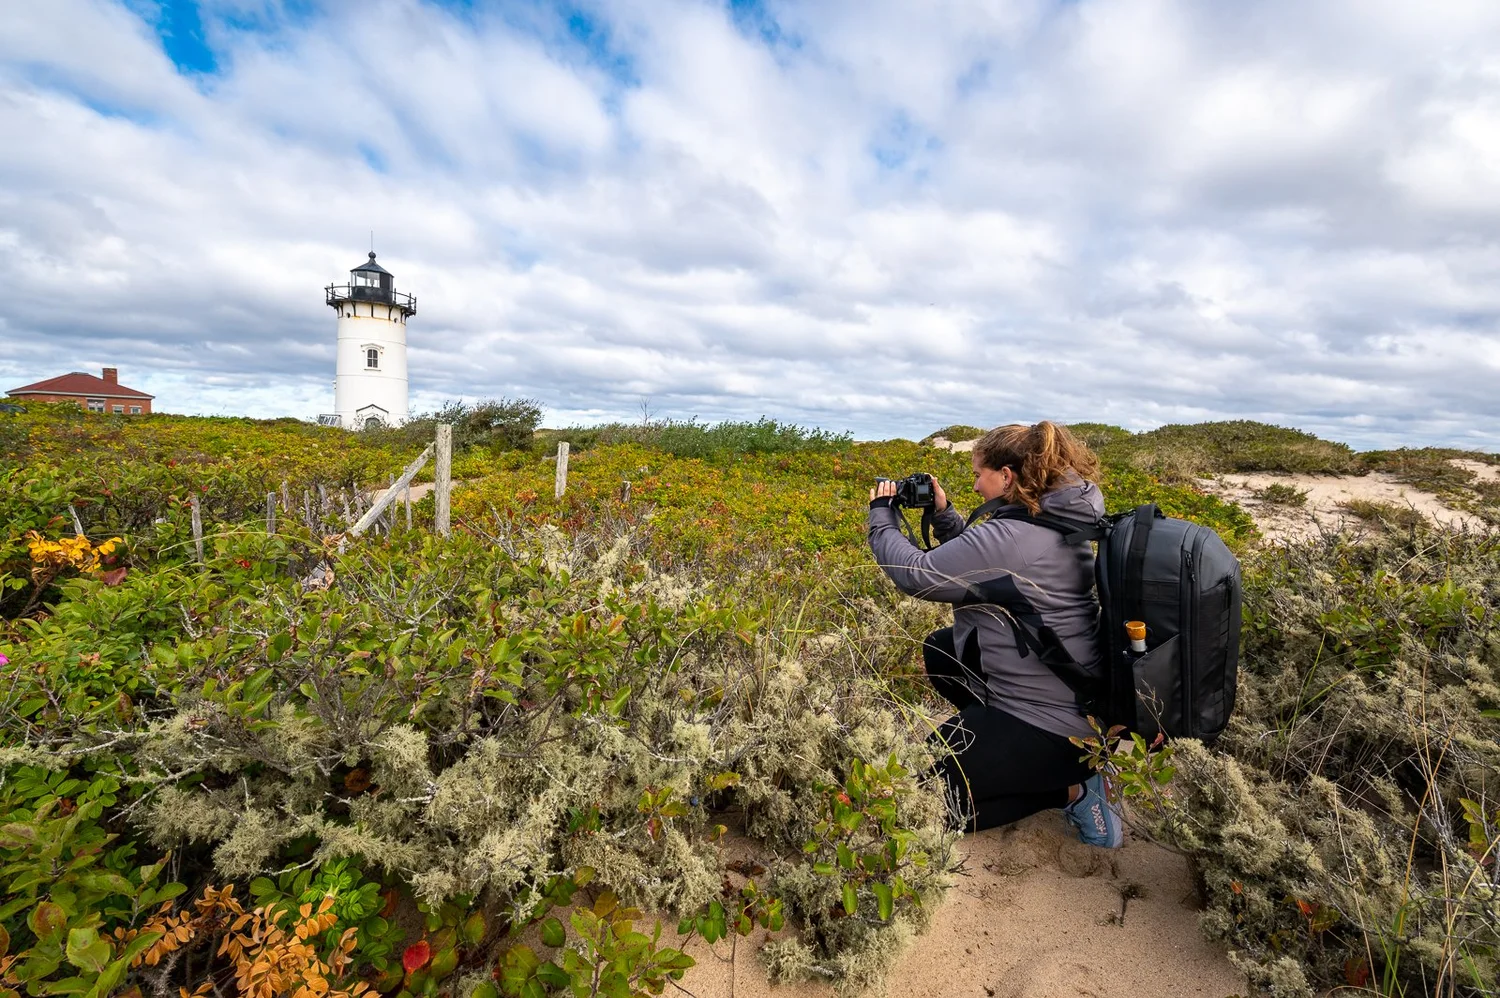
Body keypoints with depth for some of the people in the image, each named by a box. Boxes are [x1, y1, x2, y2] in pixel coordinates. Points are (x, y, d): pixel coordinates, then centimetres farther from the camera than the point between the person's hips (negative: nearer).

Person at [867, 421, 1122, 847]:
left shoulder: (1012, 536, -25)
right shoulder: (1060, 521, 5)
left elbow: (916, 574, -20)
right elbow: (978, 560, 15)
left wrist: (882, 518, -4)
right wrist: (942, 514, 8)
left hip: (1050, 722, -10)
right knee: (939, 650, 23)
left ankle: (1070, 787, 0)